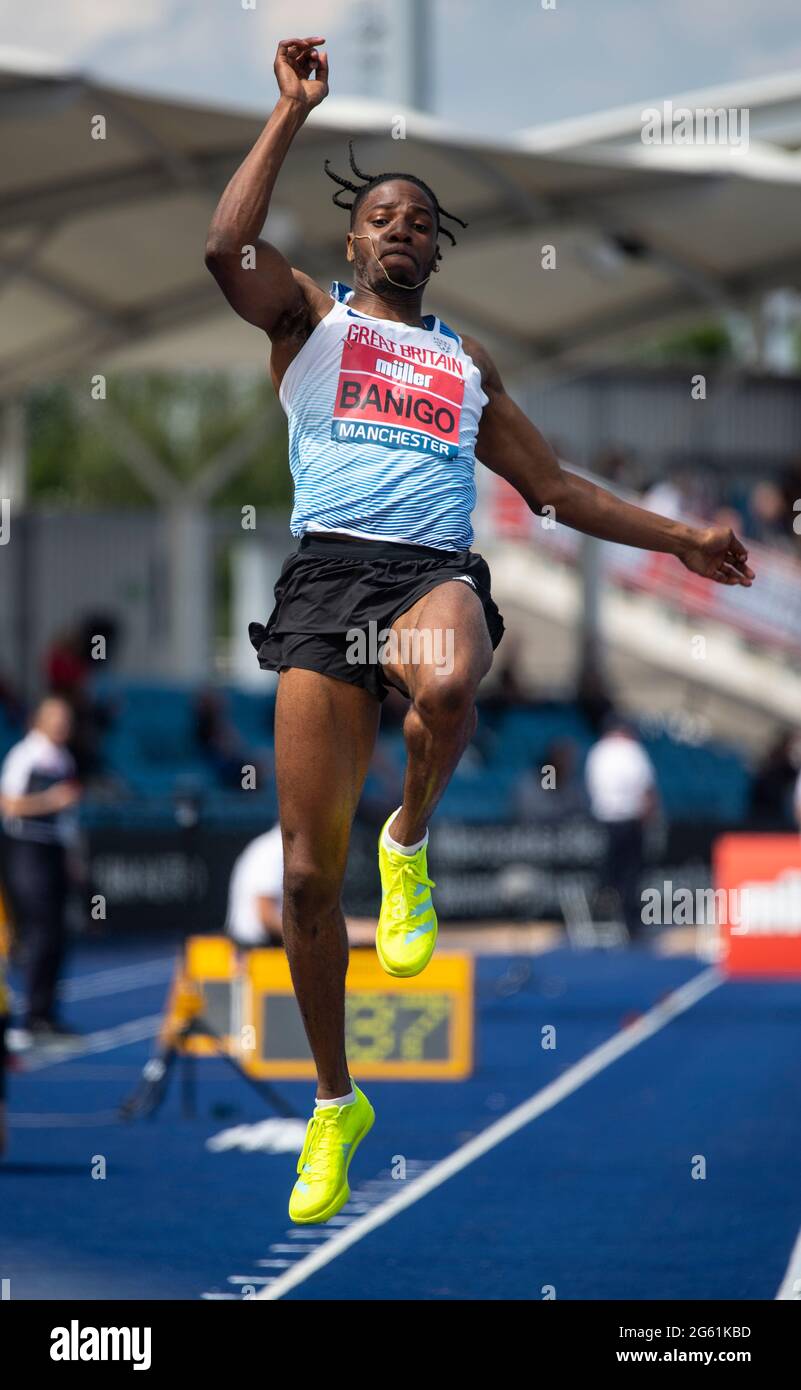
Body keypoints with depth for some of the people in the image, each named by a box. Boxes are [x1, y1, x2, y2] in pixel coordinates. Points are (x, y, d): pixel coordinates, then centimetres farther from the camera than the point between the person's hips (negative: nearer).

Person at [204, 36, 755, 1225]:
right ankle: (335, 1104, 12)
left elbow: (553, 486, 31)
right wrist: (294, 111, 1)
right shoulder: (310, 317, 18)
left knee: (445, 685, -41)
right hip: (326, 571, -1)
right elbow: (227, 246, -4)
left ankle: (410, 840, -8)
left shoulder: (465, 359, 27)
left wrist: (678, 538, 24)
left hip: (437, 575, 1)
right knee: (306, 871, -5)